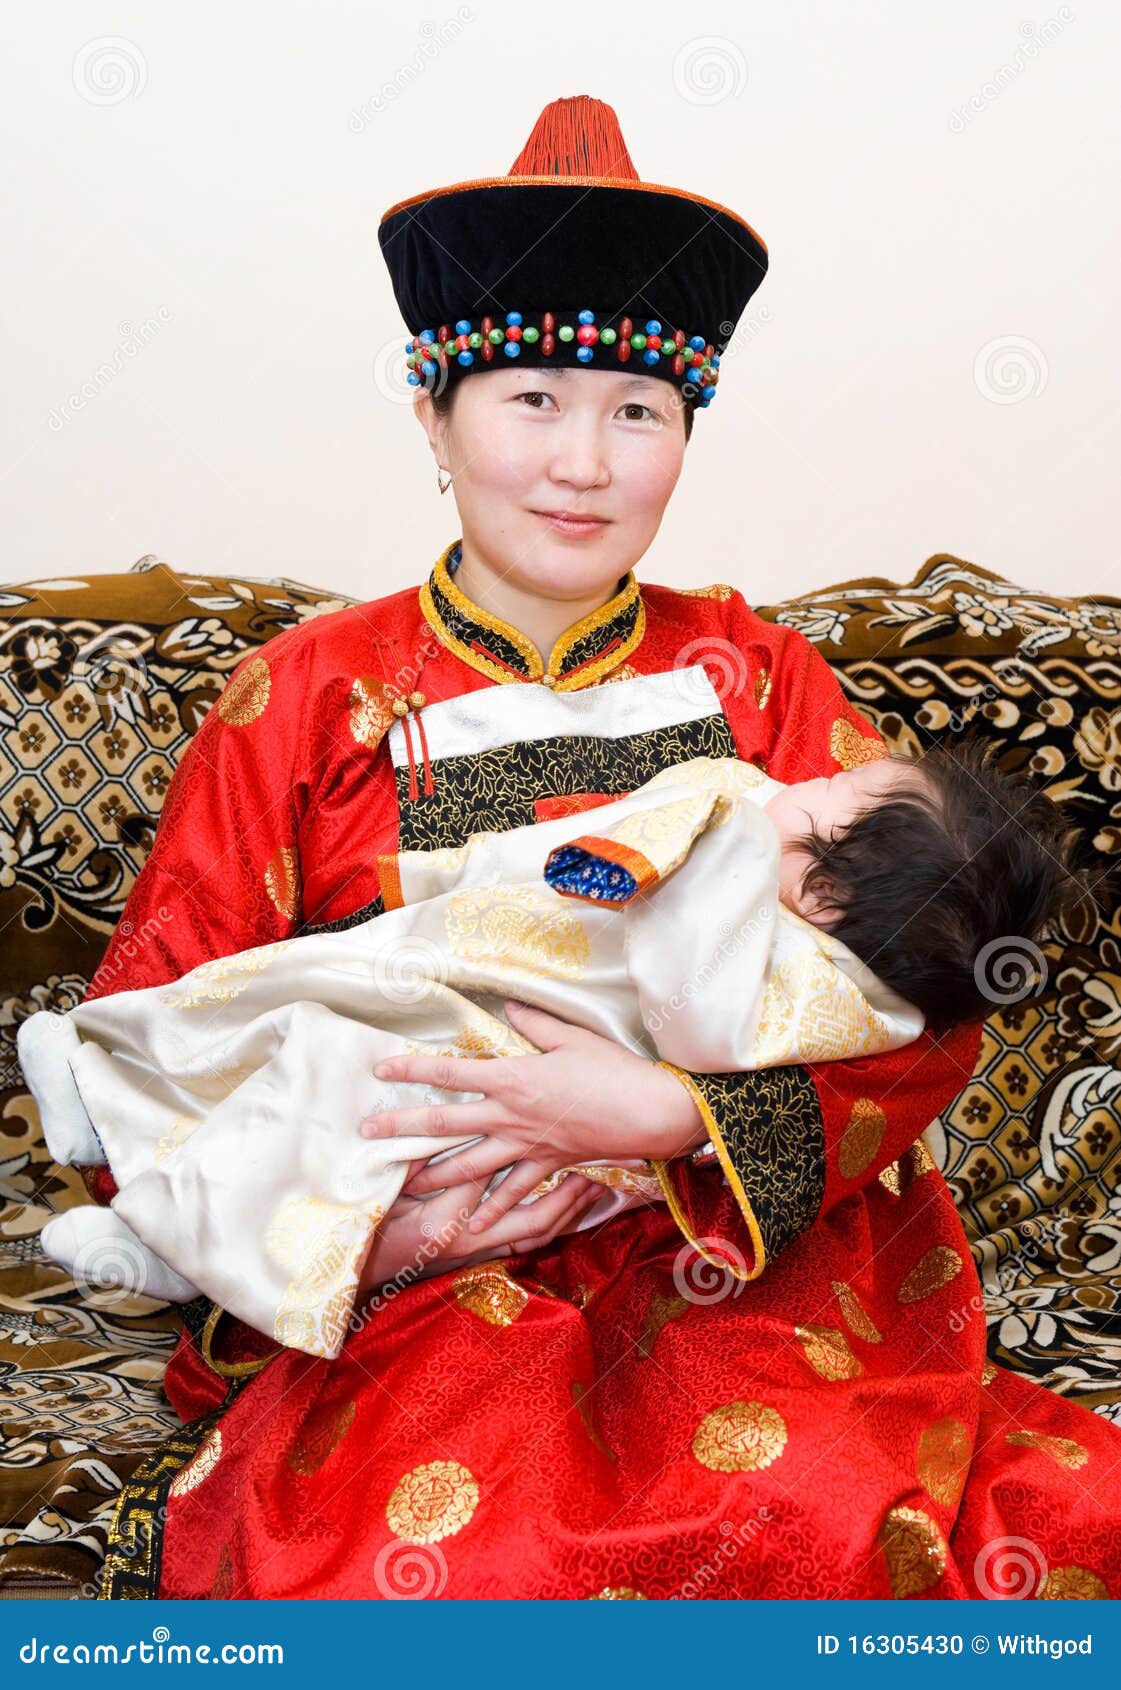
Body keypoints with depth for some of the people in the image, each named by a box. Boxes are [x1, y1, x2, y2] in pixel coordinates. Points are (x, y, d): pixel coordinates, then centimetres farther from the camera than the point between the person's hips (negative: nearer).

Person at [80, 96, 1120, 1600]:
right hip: (419, 1283, -1)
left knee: (819, 1508, -28)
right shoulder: (309, 700, 2)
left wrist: (673, 1112, -18)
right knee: (406, 1552, -30)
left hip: (761, 1259, 2)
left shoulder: (759, 678, 8)